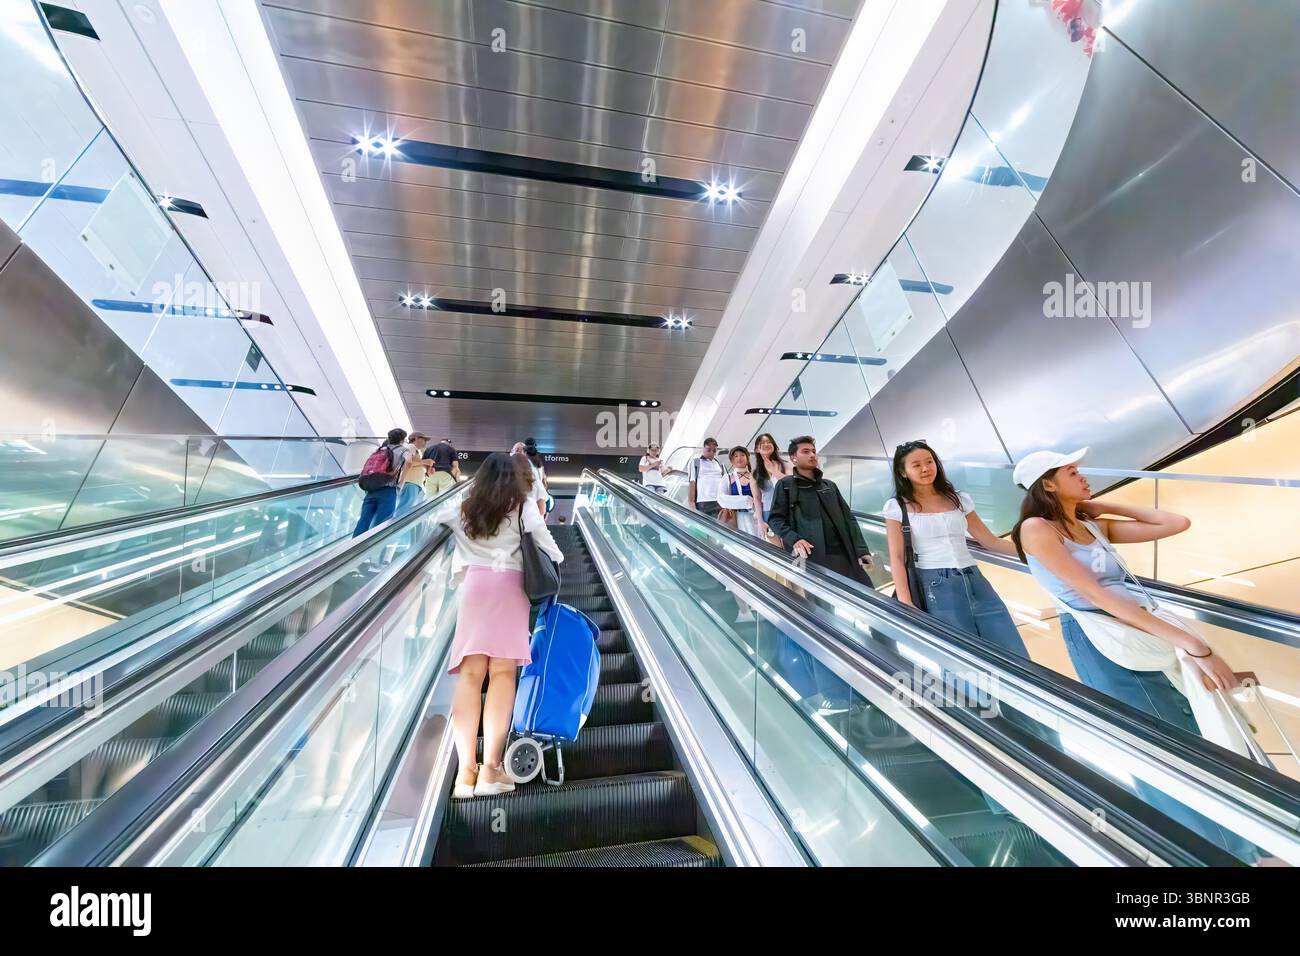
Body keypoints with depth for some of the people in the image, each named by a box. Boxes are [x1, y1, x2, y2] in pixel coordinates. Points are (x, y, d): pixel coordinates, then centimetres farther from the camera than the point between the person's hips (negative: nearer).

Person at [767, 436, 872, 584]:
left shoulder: (830, 485, 21)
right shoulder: (785, 485, 6)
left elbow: (848, 518, 17)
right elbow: (775, 519, -1)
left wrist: (861, 549, 4)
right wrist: (794, 539, -19)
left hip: (845, 555, 5)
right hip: (812, 558, -5)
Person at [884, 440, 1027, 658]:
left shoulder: (959, 499, 14)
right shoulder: (897, 507, 1)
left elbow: (990, 540, 20)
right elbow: (897, 558, -4)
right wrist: (906, 603, -13)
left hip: (975, 581, 5)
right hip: (935, 587, -4)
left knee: (1017, 658, 2)